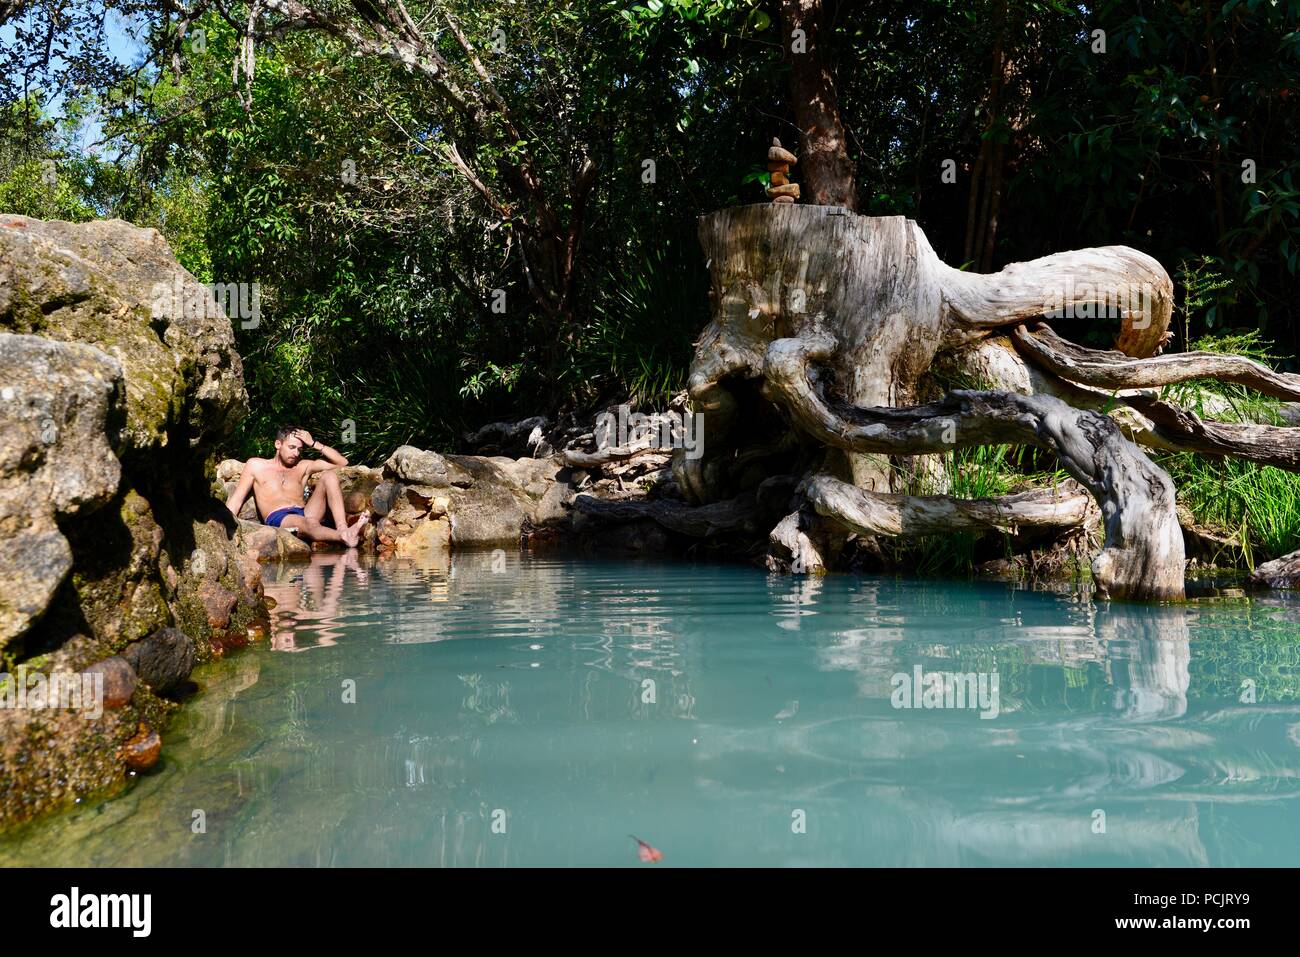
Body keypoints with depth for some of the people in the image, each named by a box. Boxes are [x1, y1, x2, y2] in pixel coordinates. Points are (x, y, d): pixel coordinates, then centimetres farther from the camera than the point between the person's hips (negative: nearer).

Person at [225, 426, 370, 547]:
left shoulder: (302, 466, 27)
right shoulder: (256, 465, 20)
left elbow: (342, 463, 23)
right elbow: (236, 499, 15)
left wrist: (314, 444, 15)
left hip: (304, 513, 5)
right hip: (278, 519, -5)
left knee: (329, 475, -14)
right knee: (309, 523, -39)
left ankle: (342, 529, -36)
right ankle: (345, 537, -70)